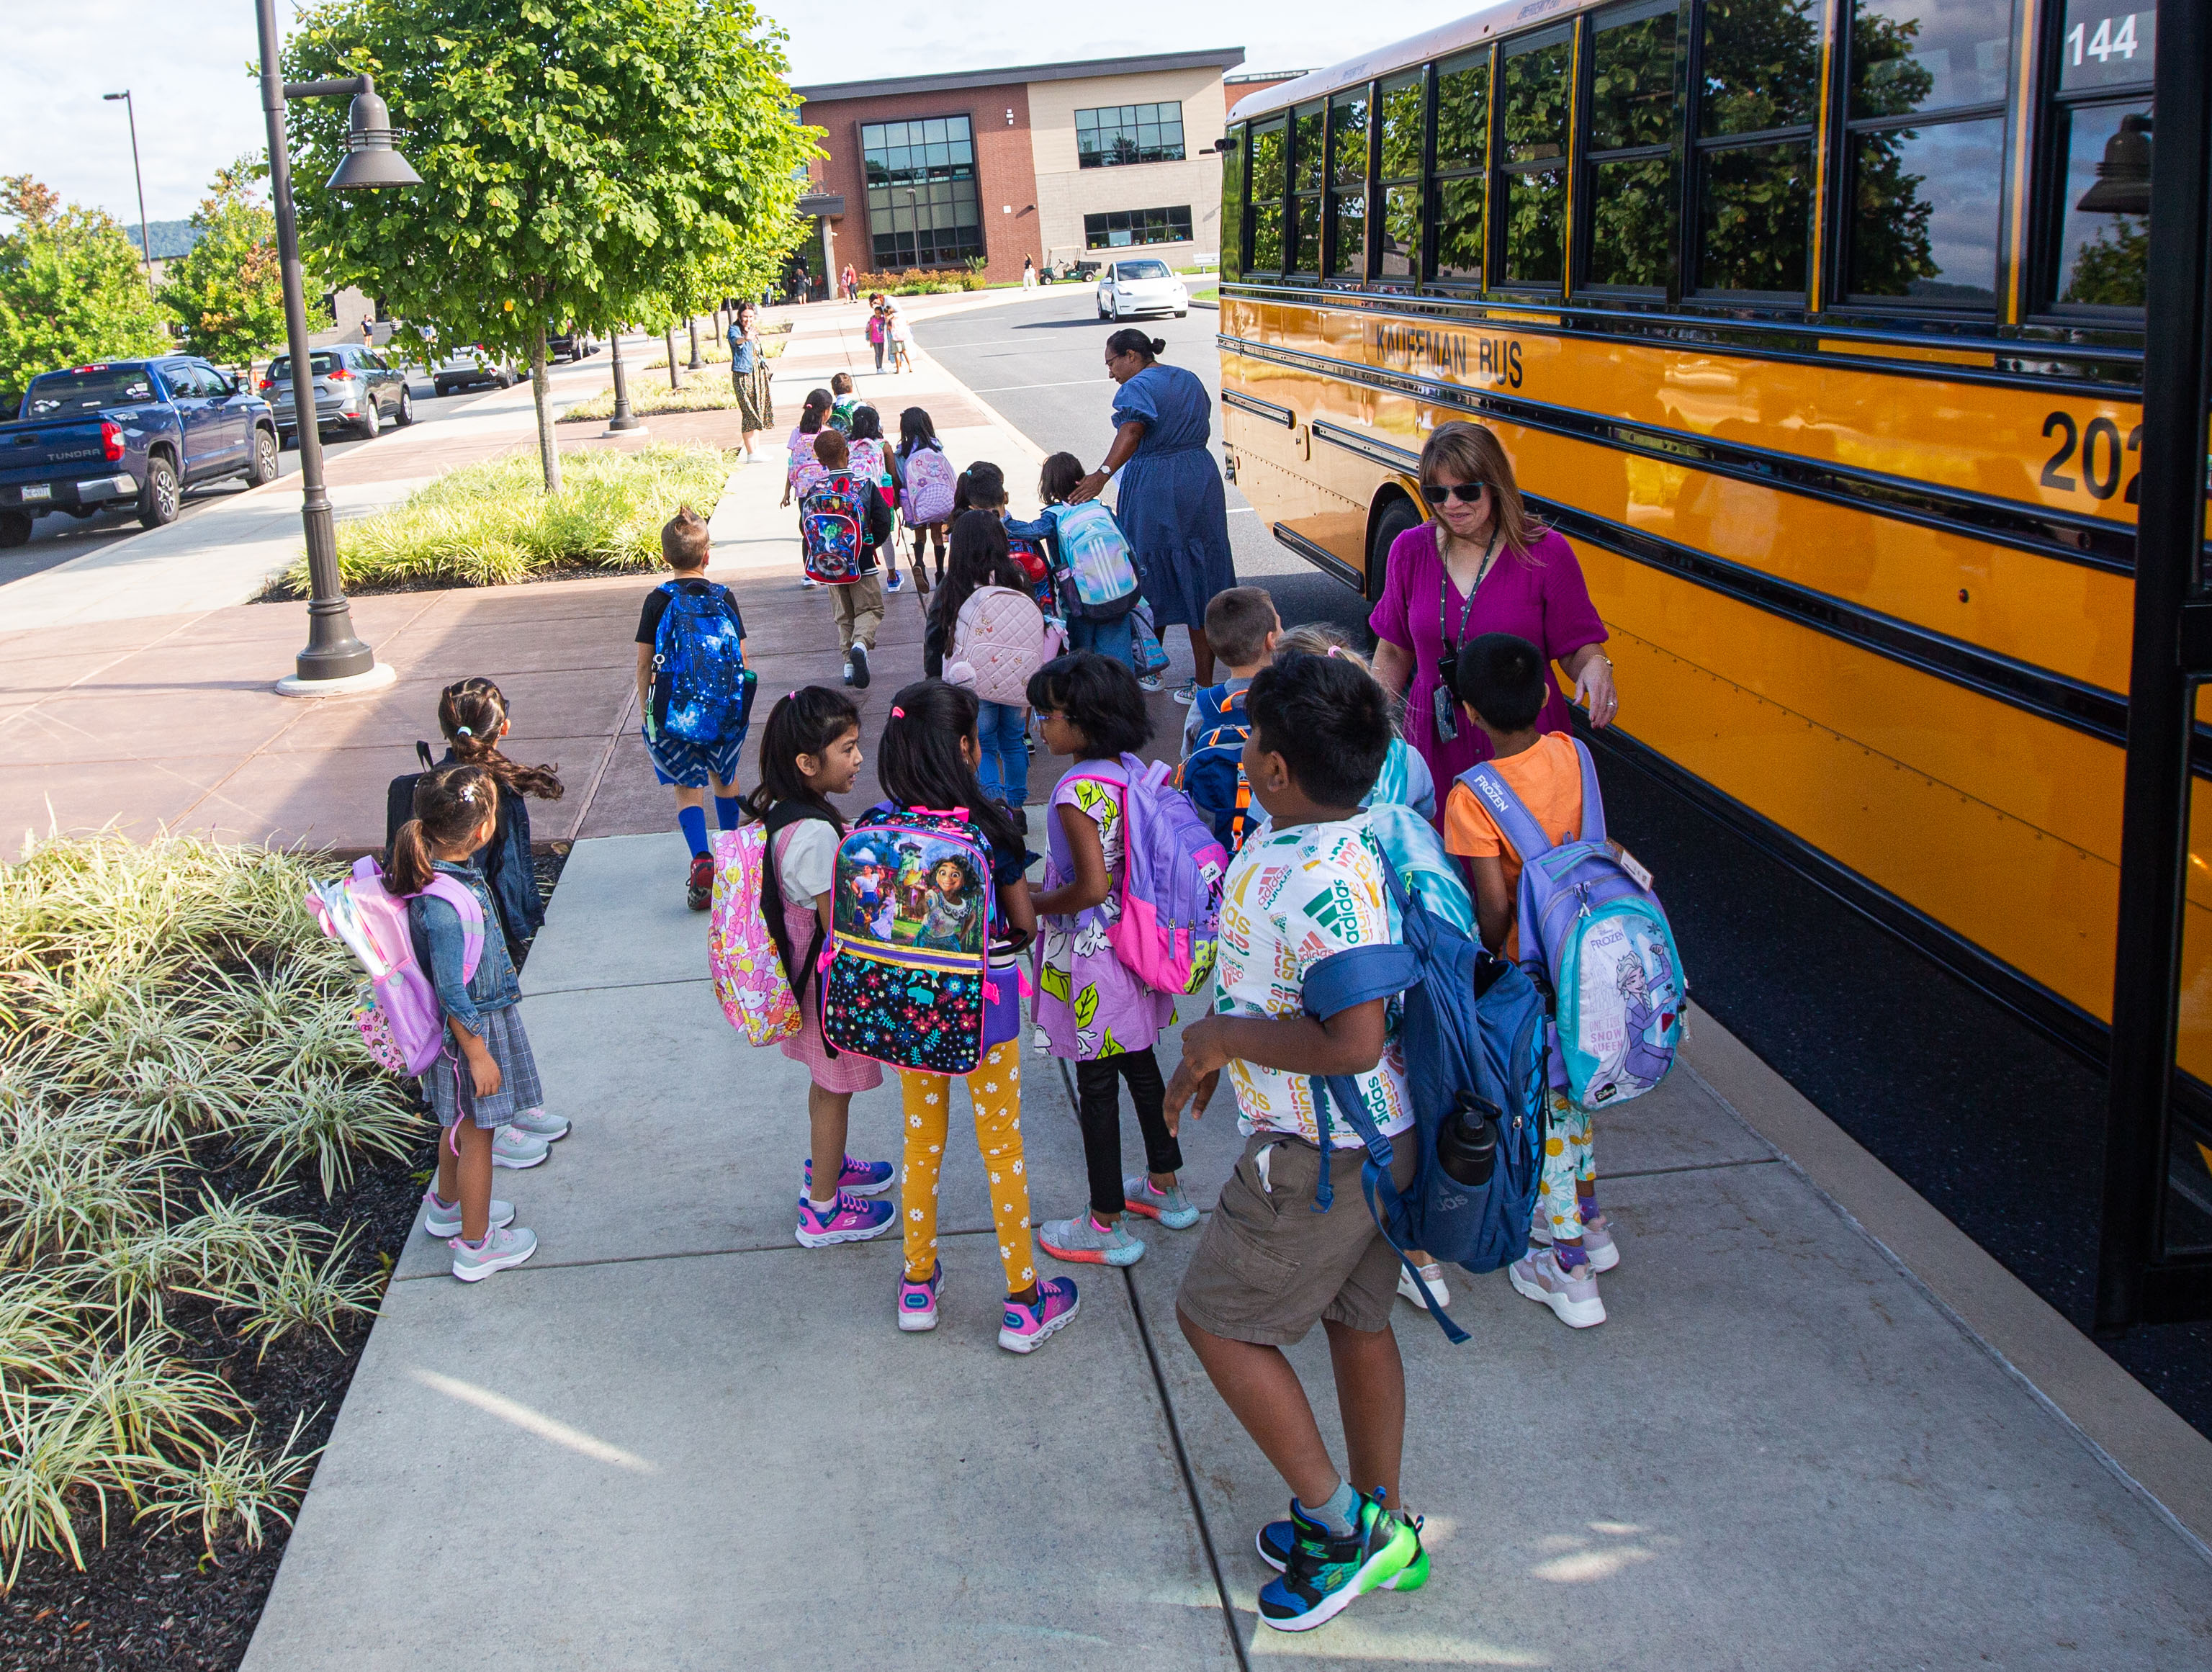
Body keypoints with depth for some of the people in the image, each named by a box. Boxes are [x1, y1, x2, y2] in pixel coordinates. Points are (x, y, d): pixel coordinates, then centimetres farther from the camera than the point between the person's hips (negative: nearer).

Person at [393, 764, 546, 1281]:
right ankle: (475, 1245, 25)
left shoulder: (440, 870, -5)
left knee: (459, 1125, 28)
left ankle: (447, 1206, 49)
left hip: (477, 1019, 9)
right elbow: (452, 993, -26)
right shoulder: (446, 904, -34)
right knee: (476, 1135, 9)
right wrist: (478, 1055, -17)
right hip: (472, 1030, -9)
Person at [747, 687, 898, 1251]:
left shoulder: (778, 809, -2)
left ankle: (826, 1167, 48)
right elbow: (839, 925, -26)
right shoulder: (814, 833, -32)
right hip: (831, 978, -9)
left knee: (826, 1080, 27)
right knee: (834, 1088, 8)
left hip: (805, 968, 9)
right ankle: (823, 1210, 24)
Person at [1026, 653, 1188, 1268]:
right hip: (1132, 943, 9)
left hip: (1091, 958, -9)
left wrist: (1033, 906, -12)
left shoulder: (1078, 790, -25)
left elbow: (1092, 887, -28)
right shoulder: (1128, 771, 2)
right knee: (1140, 1066, 22)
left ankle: (1106, 1225, 16)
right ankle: (1165, 1187, 38)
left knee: (1096, 1087, 4)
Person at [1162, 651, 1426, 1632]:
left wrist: (1223, 1035, -22)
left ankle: (1336, 1522, 16)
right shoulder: (1290, 837, 1)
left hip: (1320, 1153, -9)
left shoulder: (1329, 886, -30)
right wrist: (1216, 1052, 18)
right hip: (1355, 1139, 9)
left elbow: (1352, 1042, -34)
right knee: (1356, 1320, 20)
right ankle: (1378, 1528, 37)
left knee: (1216, 1321, 6)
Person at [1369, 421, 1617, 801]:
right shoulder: (1410, 550, 1)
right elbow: (1394, 652, 10)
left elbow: (1577, 647, -2)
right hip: (1436, 742, 2)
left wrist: (1596, 665, -24)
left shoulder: (1546, 552, -7)